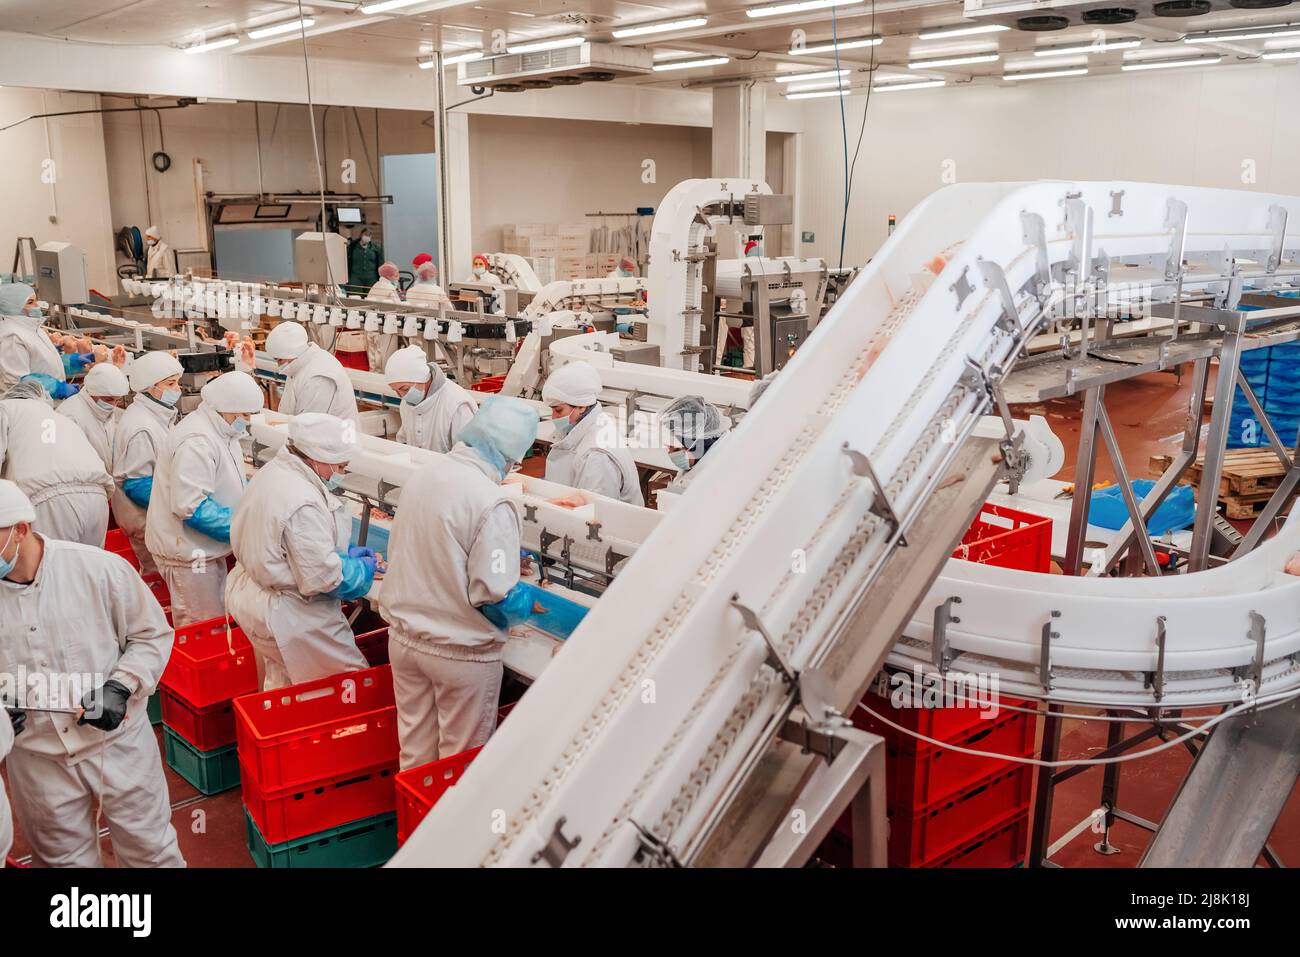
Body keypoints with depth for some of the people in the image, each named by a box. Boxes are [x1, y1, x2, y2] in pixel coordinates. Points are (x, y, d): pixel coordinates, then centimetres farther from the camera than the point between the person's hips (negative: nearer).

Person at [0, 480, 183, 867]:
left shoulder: (100, 568, -16)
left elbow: (152, 635, -4)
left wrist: (120, 686, -18)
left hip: (118, 740, -2)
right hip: (35, 757, 3)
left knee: (149, 850, 13)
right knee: (62, 858, 21)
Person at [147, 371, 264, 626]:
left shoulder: (219, 432, 9)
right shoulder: (196, 442, -24)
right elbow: (190, 507, -29)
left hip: (206, 548, 10)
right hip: (187, 551, -10)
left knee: (218, 620, 18)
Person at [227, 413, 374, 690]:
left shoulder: (272, 470, 2)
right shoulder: (304, 504, -30)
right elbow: (321, 577, -26)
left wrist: (344, 553, 7)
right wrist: (362, 570, -9)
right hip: (288, 616, -10)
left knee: (278, 685, 26)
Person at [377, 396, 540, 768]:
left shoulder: (423, 475, -3)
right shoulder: (492, 503, -25)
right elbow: (493, 595, -25)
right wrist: (530, 602, -3)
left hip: (404, 636, 7)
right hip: (460, 651, -6)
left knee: (414, 749, 23)